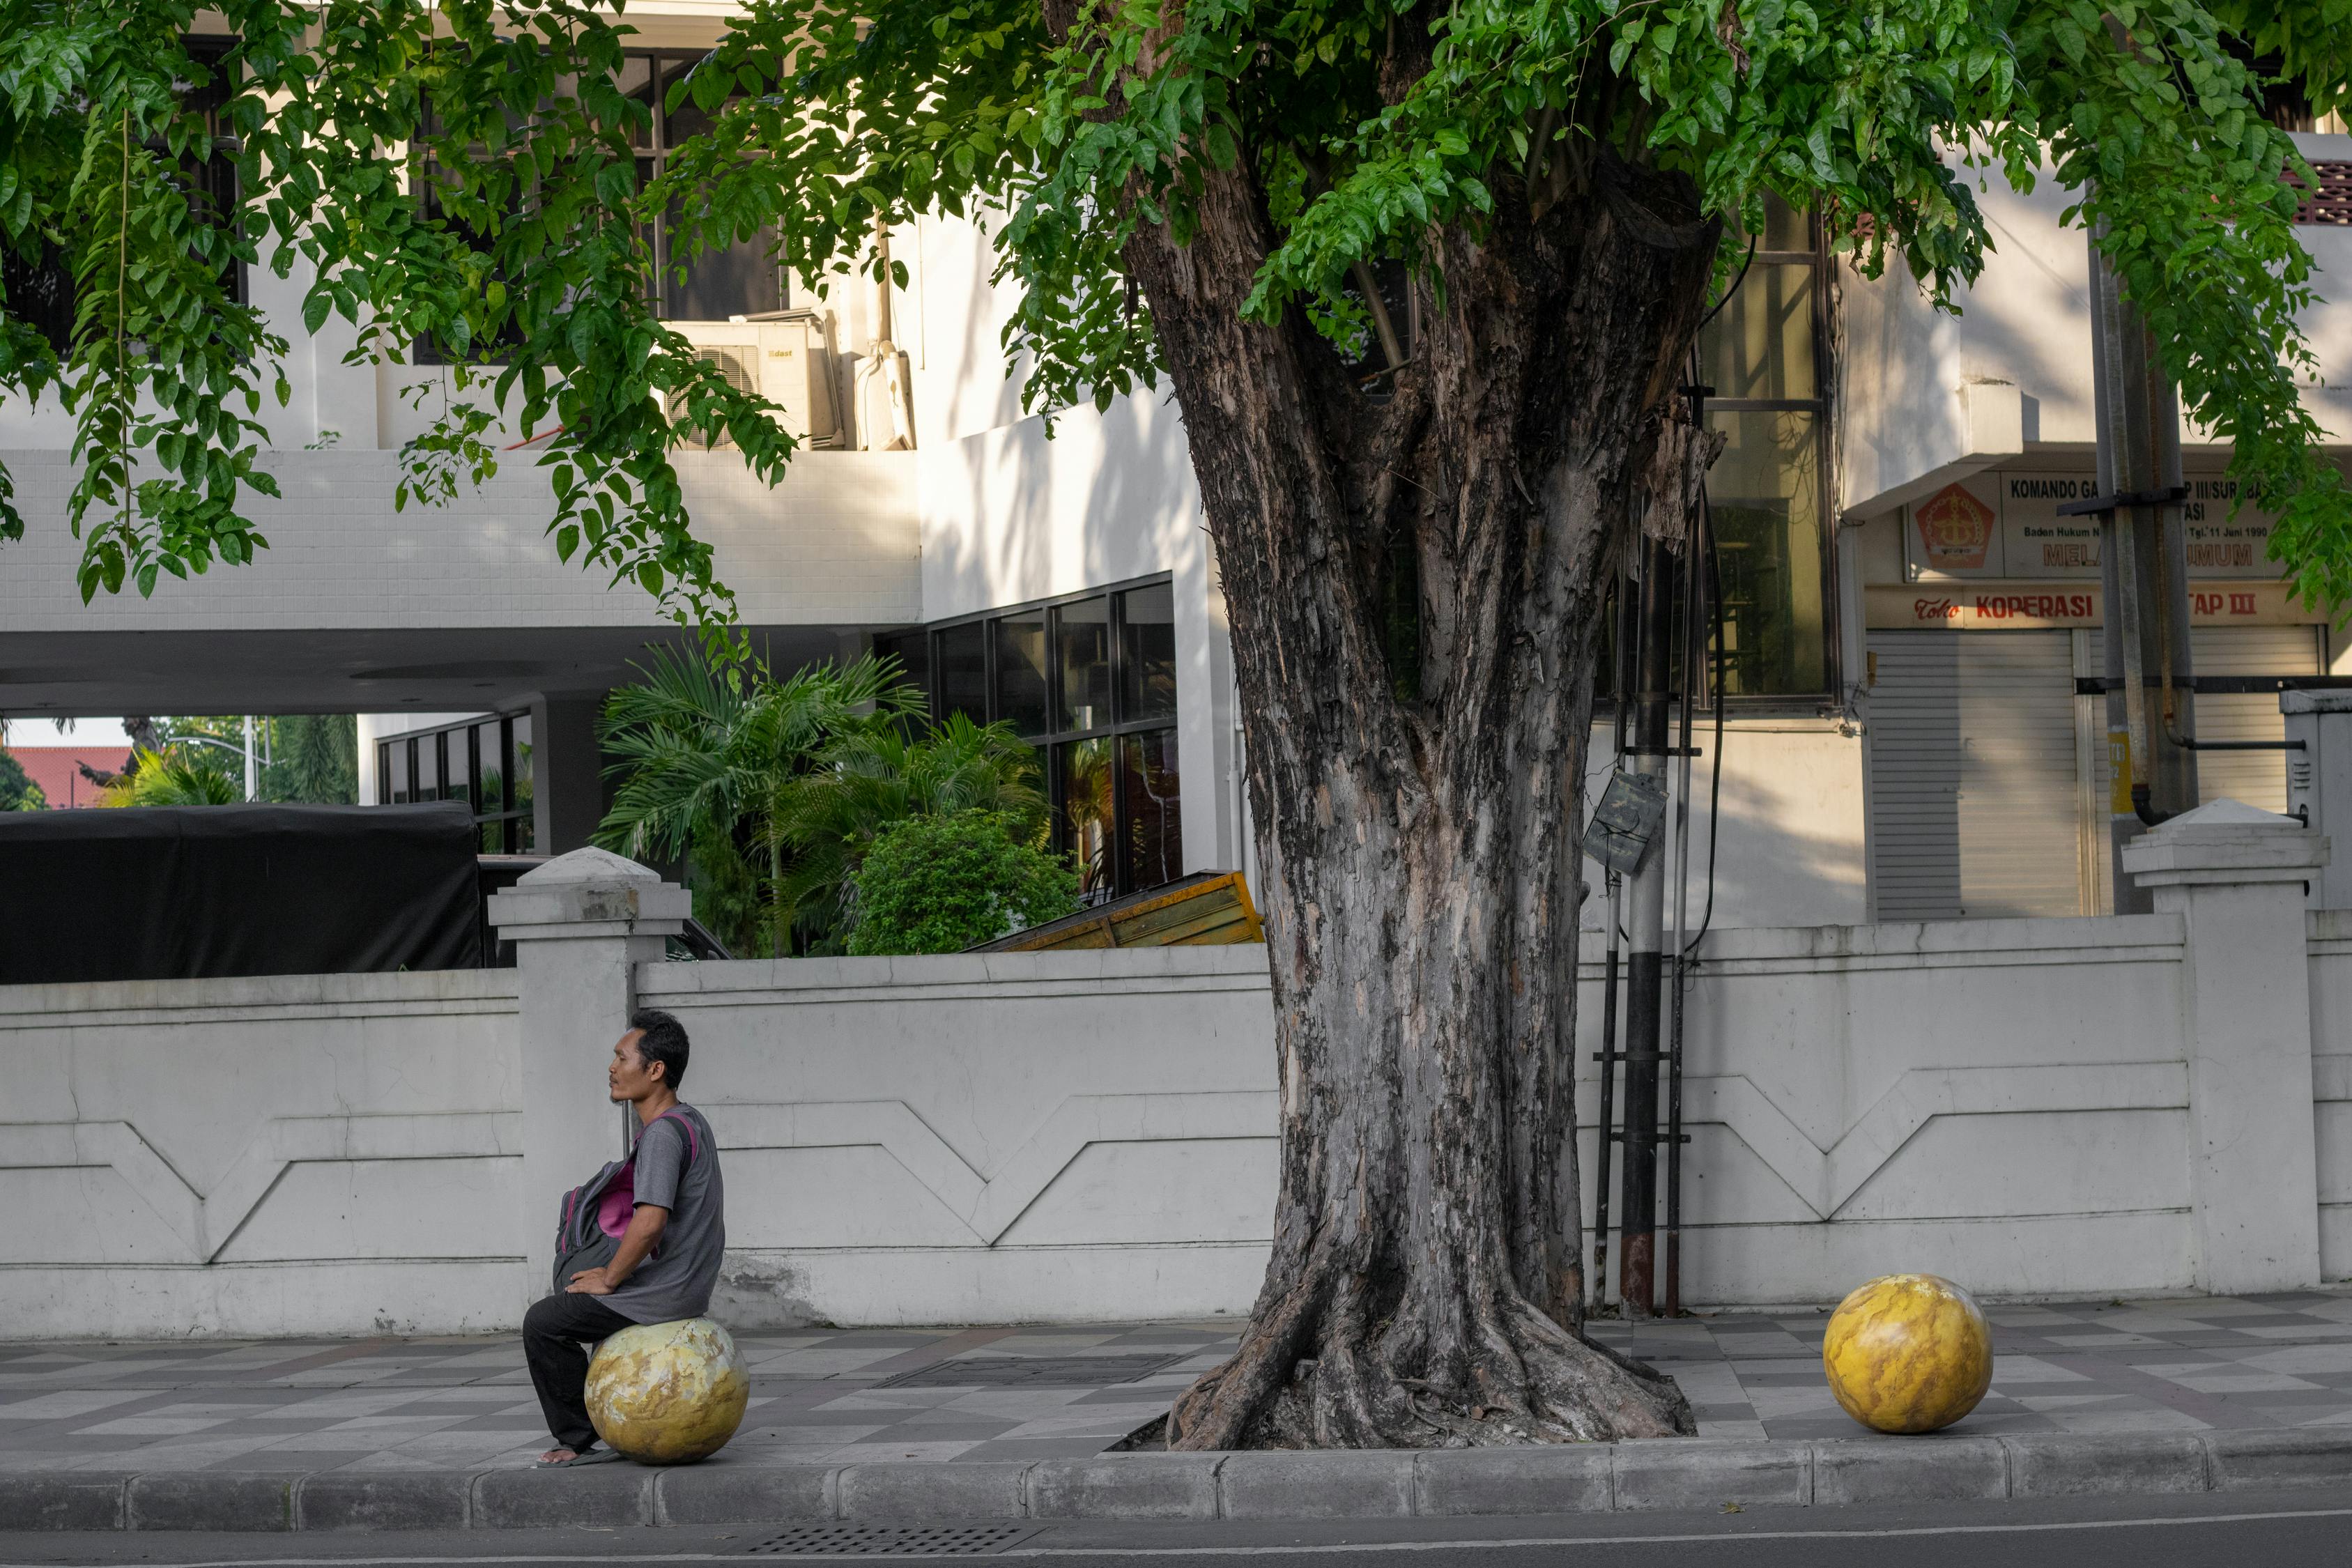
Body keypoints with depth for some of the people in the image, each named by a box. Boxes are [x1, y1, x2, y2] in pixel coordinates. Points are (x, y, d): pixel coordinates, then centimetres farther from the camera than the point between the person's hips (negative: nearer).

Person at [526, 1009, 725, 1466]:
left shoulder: (663, 1133, -21)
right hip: (694, 1286, 10)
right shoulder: (692, 1121, 11)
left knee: (543, 1324, -4)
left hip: (665, 1292, -10)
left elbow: (650, 1221, -31)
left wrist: (610, 1278, -16)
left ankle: (579, 1440, 2)